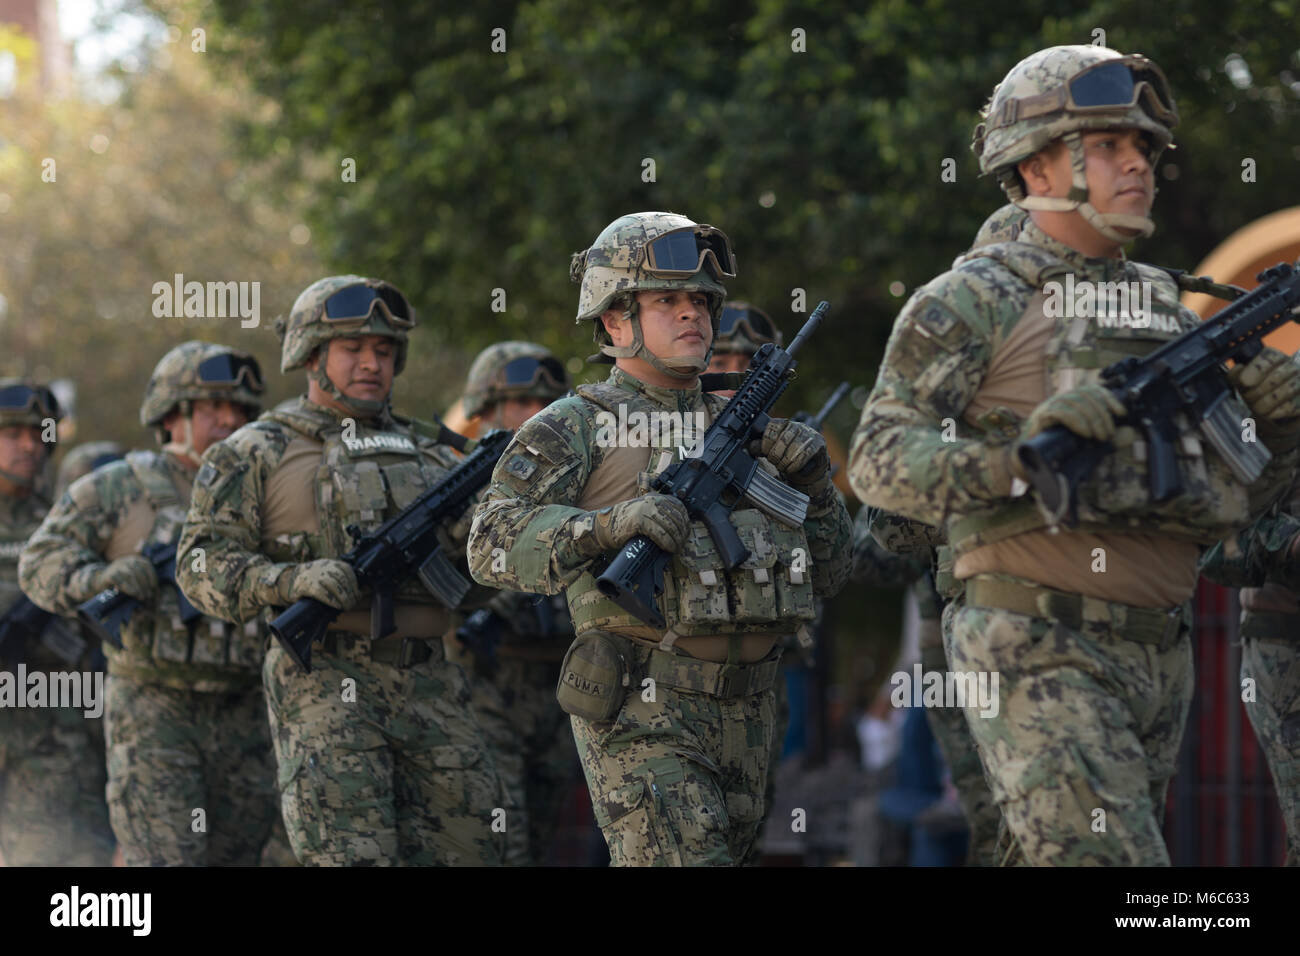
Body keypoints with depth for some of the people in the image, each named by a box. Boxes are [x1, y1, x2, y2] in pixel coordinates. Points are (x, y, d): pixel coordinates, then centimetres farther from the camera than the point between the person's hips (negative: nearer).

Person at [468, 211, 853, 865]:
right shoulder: (571, 430, 0)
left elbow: (824, 573, 19)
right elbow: (493, 547, -15)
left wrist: (812, 480, 1)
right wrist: (609, 525, -29)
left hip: (742, 715, 6)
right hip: (639, 712, -6)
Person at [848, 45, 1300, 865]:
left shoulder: (1166, 308, 17)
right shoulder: (972, 302, -3)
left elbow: (1221, 506, 20)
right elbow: (879, 464, -12)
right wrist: (1020, 458, -27)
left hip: (1160, 661, 7)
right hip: (1038, 657, -7)